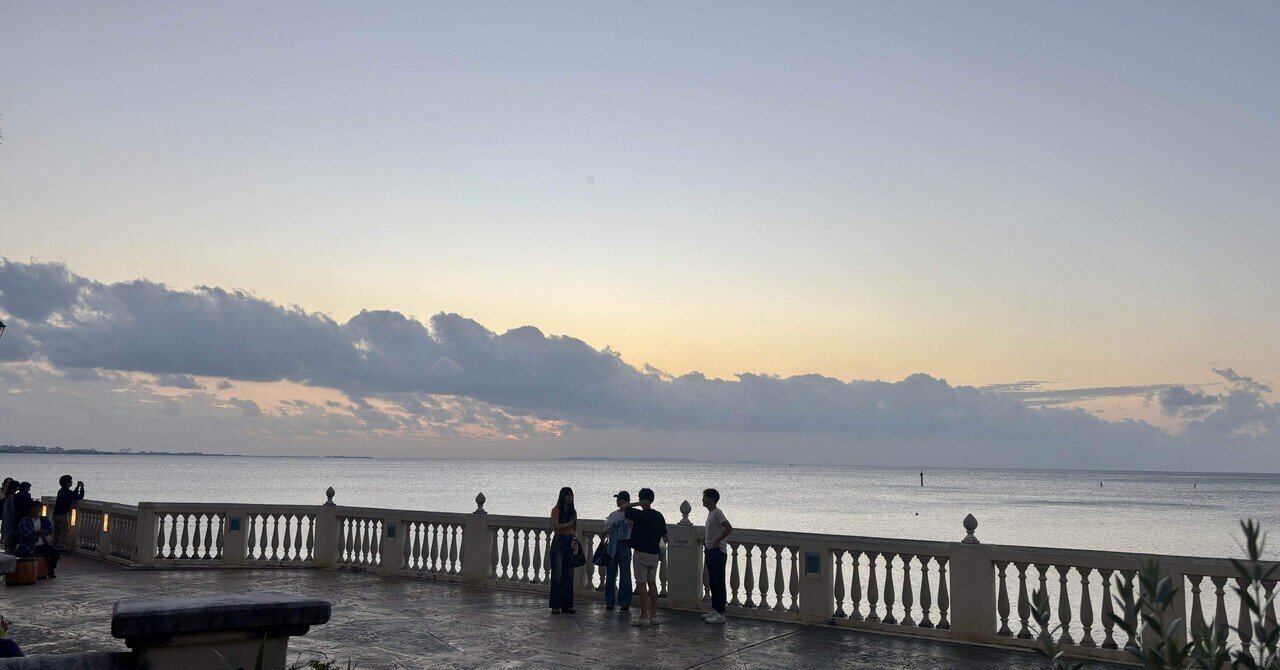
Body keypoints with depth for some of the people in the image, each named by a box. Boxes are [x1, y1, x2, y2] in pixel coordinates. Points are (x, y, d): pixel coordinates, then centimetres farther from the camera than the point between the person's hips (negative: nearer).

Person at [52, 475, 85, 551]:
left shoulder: (61, 491, 13)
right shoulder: (68, 492, -13)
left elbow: (73, 494, 24)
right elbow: (80, 497, -9)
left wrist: (78, 486, 24)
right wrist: (82, 487, 2)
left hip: (55, 514, 8)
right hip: (63, 515, -8)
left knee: (56, 532, 14)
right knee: (63, 532, -2)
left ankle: (55, 546, 18)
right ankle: (61, 547, -3)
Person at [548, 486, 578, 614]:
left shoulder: (573, 511, 14)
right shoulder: (556, 510, -1)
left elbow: (575, 529, 15)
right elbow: (555, 526, -12)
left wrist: (575, 539, -1)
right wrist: (570, 523, -13)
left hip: (570, 543, 5)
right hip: (559, 542, -5)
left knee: (569, 575, 4)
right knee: (557, 575, -4)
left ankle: (567, 605, 9)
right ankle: (555, 606, -2)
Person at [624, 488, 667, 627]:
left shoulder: (639, 515, -14)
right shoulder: (659, 516, 3)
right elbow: (664, 534, 10)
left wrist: (638, 504, -7)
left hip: (641, 553, -6)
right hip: (654, 553, 6)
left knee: (642, 585, -2)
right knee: (652, 583, 13)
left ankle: (644, 617, -1)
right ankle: (654, 615, 15)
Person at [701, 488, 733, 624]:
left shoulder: (717, 513, -17)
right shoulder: (711, 513, 13)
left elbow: (729, 528, -27)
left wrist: (717, 541, -21)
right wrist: (706, 540, 15)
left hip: (717, 552, -10)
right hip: (710, 552, 10)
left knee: (718, 583, -6)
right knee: (712, 582, 15)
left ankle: (720, 614, -2)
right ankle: (714, 610, 23)